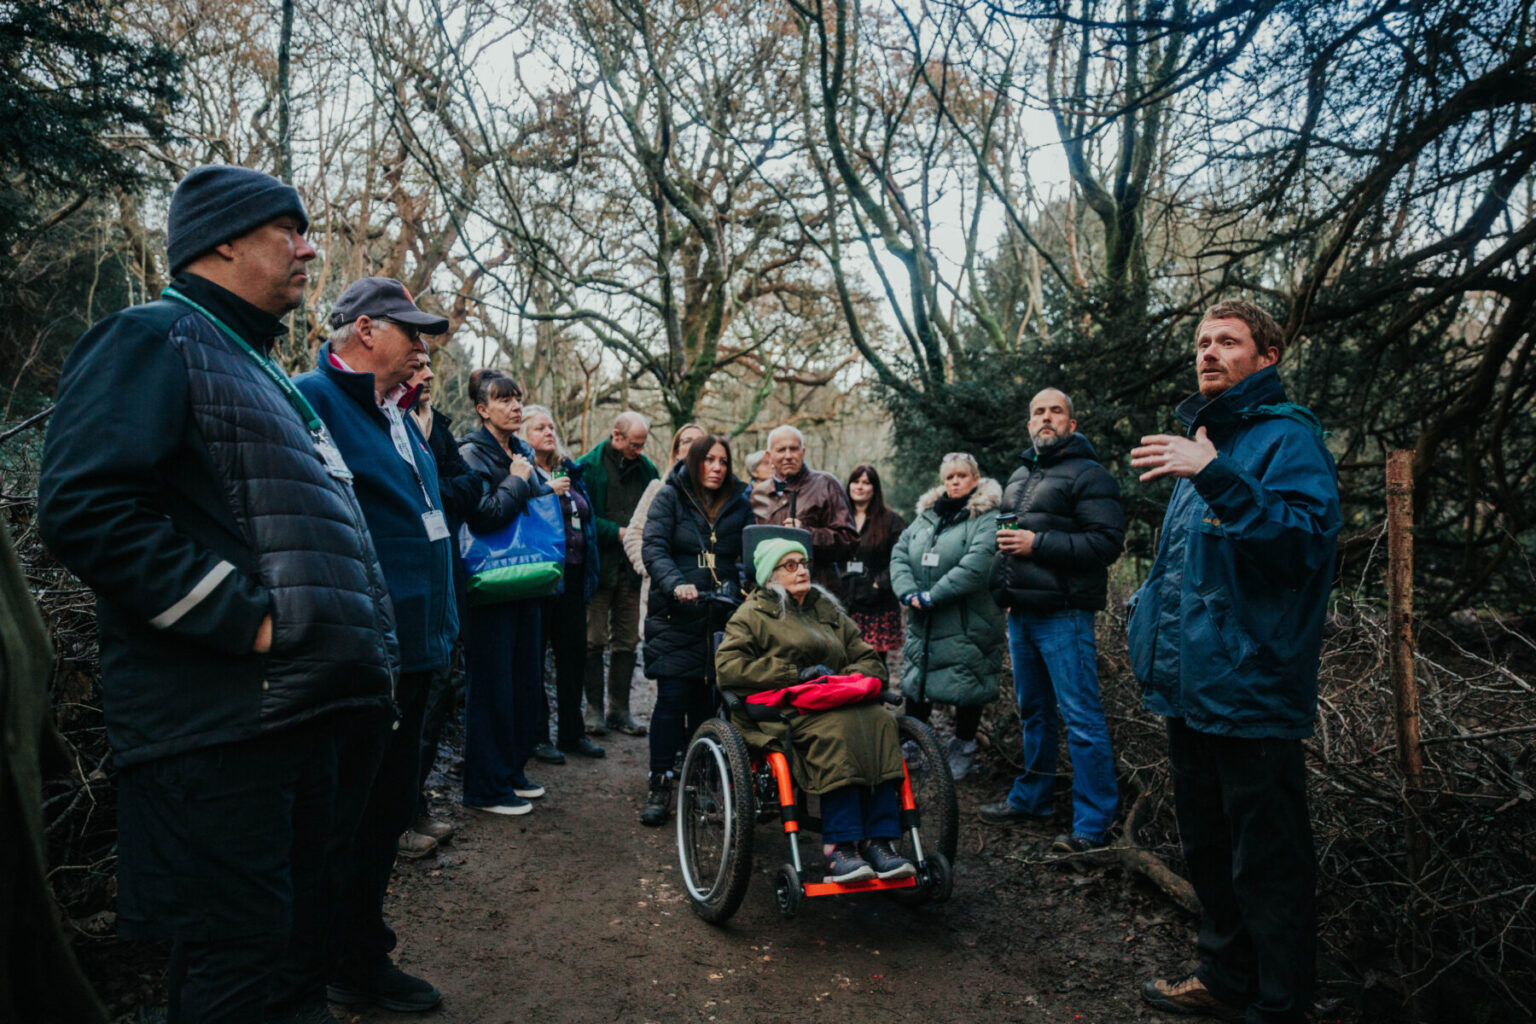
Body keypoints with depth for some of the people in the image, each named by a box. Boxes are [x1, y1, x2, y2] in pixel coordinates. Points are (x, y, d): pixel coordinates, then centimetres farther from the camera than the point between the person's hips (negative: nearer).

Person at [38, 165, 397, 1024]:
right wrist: (246, 621, -20)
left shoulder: (261, 371, 24)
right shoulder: (152, 340, -6)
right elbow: (87, 508, -20)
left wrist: (358, 646, 16)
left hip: (304, 711, 9)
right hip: (219, 721, -9)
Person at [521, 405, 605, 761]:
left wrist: (589, 572, 17)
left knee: (573, 654, 12)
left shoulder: (569, 470, 16)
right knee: (533, 656, 1)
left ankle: (572, 732, 24)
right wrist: (547, 492, -22)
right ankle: (537, 736, 12)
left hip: (572, 576, 7)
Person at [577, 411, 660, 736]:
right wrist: (616, 532, -16)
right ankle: (594, 708, 11)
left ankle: (619, 709, 17)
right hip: (599, 564, -4)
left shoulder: (646, 469, 10)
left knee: (627, 641, 8)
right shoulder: (590, 466, -4)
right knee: (594, 640, 0)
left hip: (631, 566, 4)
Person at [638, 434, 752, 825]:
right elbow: (655, 549, -7)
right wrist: (675, 584, -25)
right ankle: (659, 785, 4)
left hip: (722, 616, 3)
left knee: (706, 700, 6)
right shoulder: (670, 498, 4)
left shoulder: (739, 504, 13)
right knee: (672, 697, -7)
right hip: (676, 616, -2)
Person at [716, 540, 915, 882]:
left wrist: (847, 677, -1)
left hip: (836, 702, 5)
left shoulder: (828, 610, 26)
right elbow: (727, 667, -5)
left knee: (879, 720, -29)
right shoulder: (753, 614, 11)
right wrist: (797, 674, -9)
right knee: (837, 728, -36)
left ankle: (878, 841, -31)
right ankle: (840, 847, -36)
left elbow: (869, 659, 25)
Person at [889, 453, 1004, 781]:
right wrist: (909, 592, -11)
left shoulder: (987, 518, -8)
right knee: (914, 684, 12)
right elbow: (900, 553, 6)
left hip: (967, 625, -6)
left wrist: (933, 596, -21)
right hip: (922, 624, 6)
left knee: (967, 690, 3)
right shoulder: (927, 514, 13)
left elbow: (976, 565, -22)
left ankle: (963, 749, 22)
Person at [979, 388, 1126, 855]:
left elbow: (1107, 542, -18)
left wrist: (1037, 543, -20)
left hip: (1063, 615, -8)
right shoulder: (1019, 476, 19)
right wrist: (1003, 584, 19)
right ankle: (1031, 798, 31)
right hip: (1021, 613, 9)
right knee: (1033, 712, 18)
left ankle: (1093, 823, 2)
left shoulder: (1088, 475, -7)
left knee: (1081, 717, -5)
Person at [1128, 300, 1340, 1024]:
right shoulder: (1201, 439, 17)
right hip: (1190, 687, 9)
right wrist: (1150, 615, 19)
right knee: (1208, 848, 21)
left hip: (1252, 689, -9)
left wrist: (1217, 478, -33)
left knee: (1266, 863, 4)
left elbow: (1306, 540, -26)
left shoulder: (1286, 437, -9)